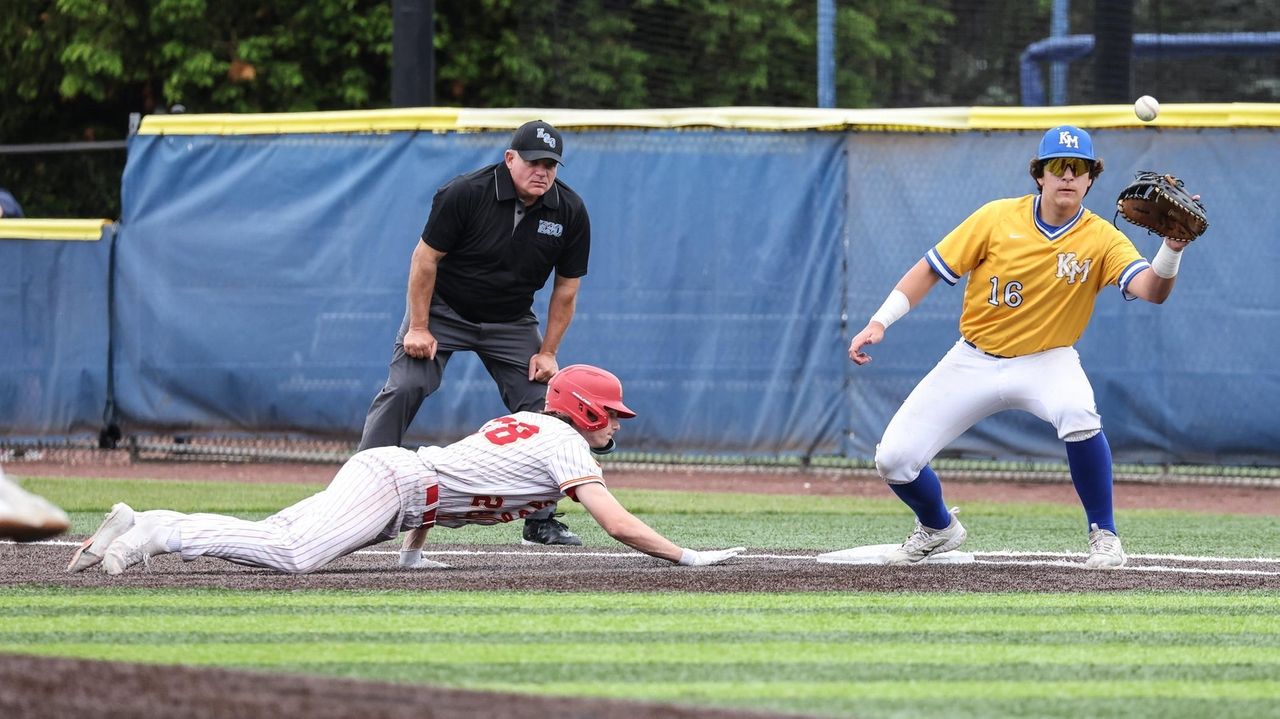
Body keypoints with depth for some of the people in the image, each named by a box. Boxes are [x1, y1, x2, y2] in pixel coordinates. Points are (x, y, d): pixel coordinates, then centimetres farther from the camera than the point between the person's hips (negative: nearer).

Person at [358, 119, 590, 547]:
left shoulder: (570, 213, -12)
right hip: (443, 310, -3)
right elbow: (426, 258, -15)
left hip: (511, 323, 3)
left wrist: (547, 352, -4)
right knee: (403, 388, -19)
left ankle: (542, 521, 5)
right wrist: (418, 328, -17)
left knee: (541, 405, -5)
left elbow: (566, 288, -2)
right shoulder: (465, 194, -23)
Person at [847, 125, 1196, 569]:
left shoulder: (1100, 239, -12)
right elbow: (931, 269, -3)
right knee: (893, 460, -7)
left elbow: (1152, 290, -26)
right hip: (973, 360, 2)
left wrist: (1172, 248, -46)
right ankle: (938, 528, 29)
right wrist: (879, 322, -12)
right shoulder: (998, 219, -9)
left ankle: (1104, 534, -16)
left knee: (1079, 413, -38)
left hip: (1047, 362, -2)